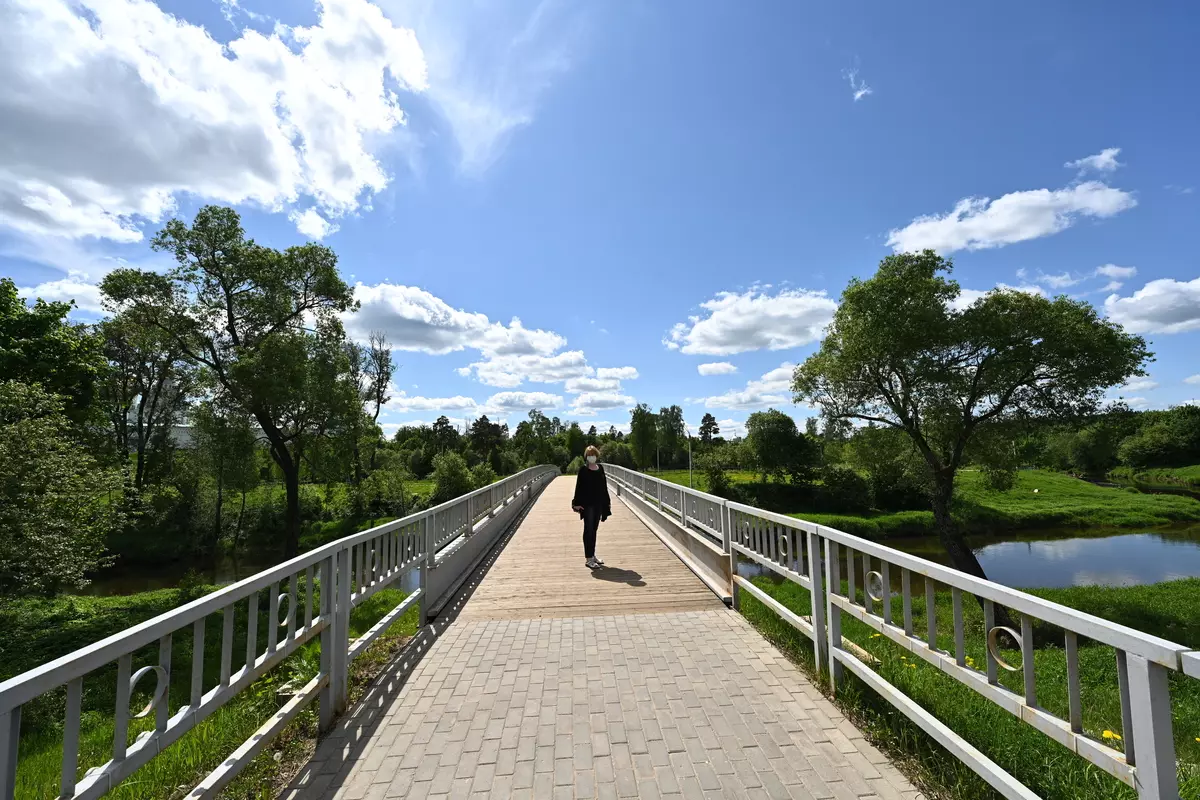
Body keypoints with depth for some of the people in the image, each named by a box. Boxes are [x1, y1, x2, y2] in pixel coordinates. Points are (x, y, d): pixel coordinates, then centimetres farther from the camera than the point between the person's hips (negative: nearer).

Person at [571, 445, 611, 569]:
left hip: (599, 503, 5)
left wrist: (607, 502, 12)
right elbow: (579, 487, -9)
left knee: (594, 529, 13)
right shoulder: (583, 470, -6)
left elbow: (604, 486, 11)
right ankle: (588, 559, 4)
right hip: (587, 504, -5)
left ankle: (592, 555, 24)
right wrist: (577, 503, -15)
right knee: (589, 530, -1)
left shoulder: (600, 468, 7)